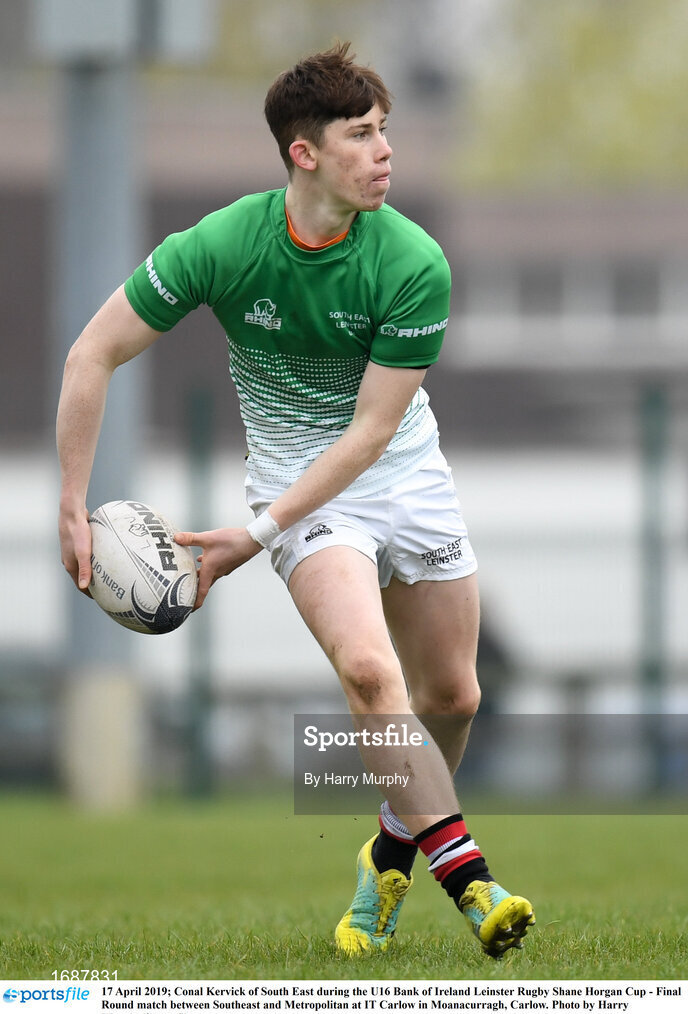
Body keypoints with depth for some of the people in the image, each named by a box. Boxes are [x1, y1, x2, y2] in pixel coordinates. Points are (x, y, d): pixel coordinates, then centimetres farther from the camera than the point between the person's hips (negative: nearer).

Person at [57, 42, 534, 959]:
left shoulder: (414, 265, -21)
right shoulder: (222, 246, -20)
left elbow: (371, 430, -18)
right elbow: (94, 353, -11)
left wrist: (256, 536, -23)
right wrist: (72, 511, -12)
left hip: (403, 470, 2)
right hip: (295, 473, -2)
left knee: (452, 694, 6)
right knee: (367, 667, -26)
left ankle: (392, 857, 33)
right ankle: (465, 877, -24)